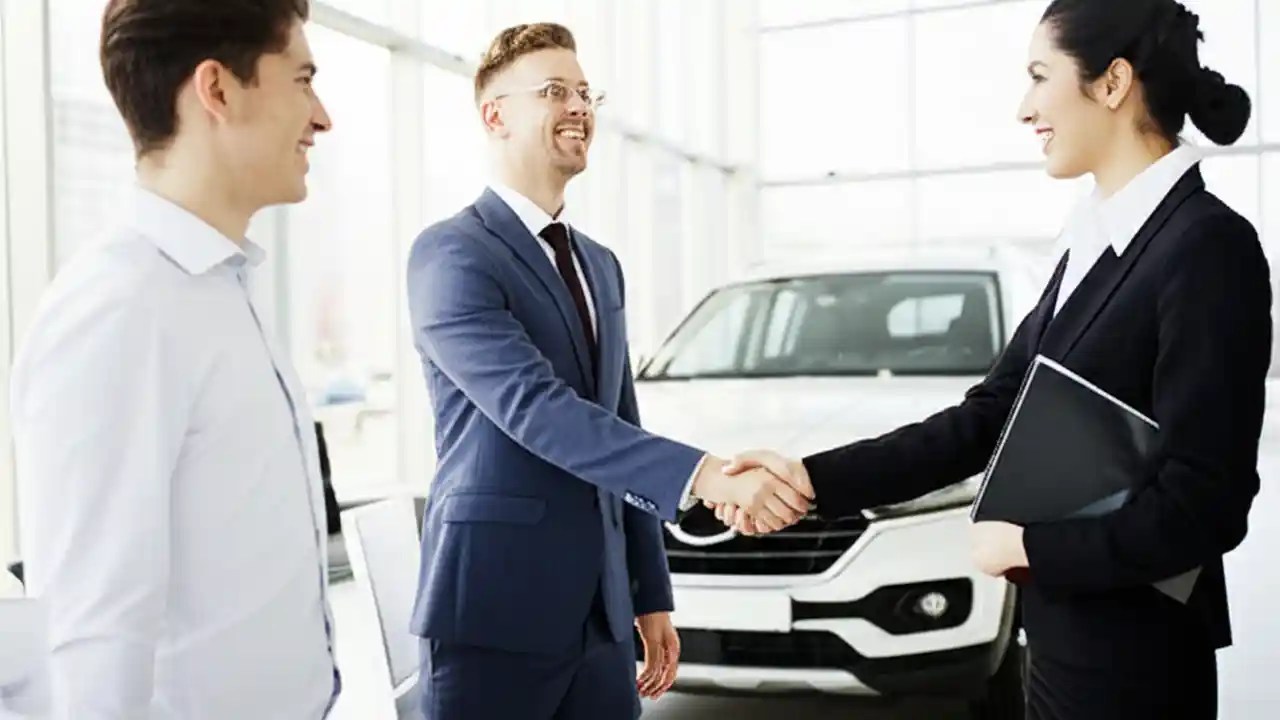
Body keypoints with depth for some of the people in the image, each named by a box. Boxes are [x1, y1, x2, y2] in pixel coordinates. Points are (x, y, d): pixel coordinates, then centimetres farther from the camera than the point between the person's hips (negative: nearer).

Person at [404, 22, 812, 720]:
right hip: (494, 611, -7)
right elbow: (535, 409, -23)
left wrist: (651, 596, 15)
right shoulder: (451, 252, -10)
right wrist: (707, 475, -30)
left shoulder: (599, 264, 15)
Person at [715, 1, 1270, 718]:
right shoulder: (1096, 245, 8)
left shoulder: (1207, 245, -18)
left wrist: (1027, 546, -11)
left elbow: (1200, 505, -22)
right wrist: (812, 479, -2)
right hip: (1065, 642, 8)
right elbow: (985, 420, 5)